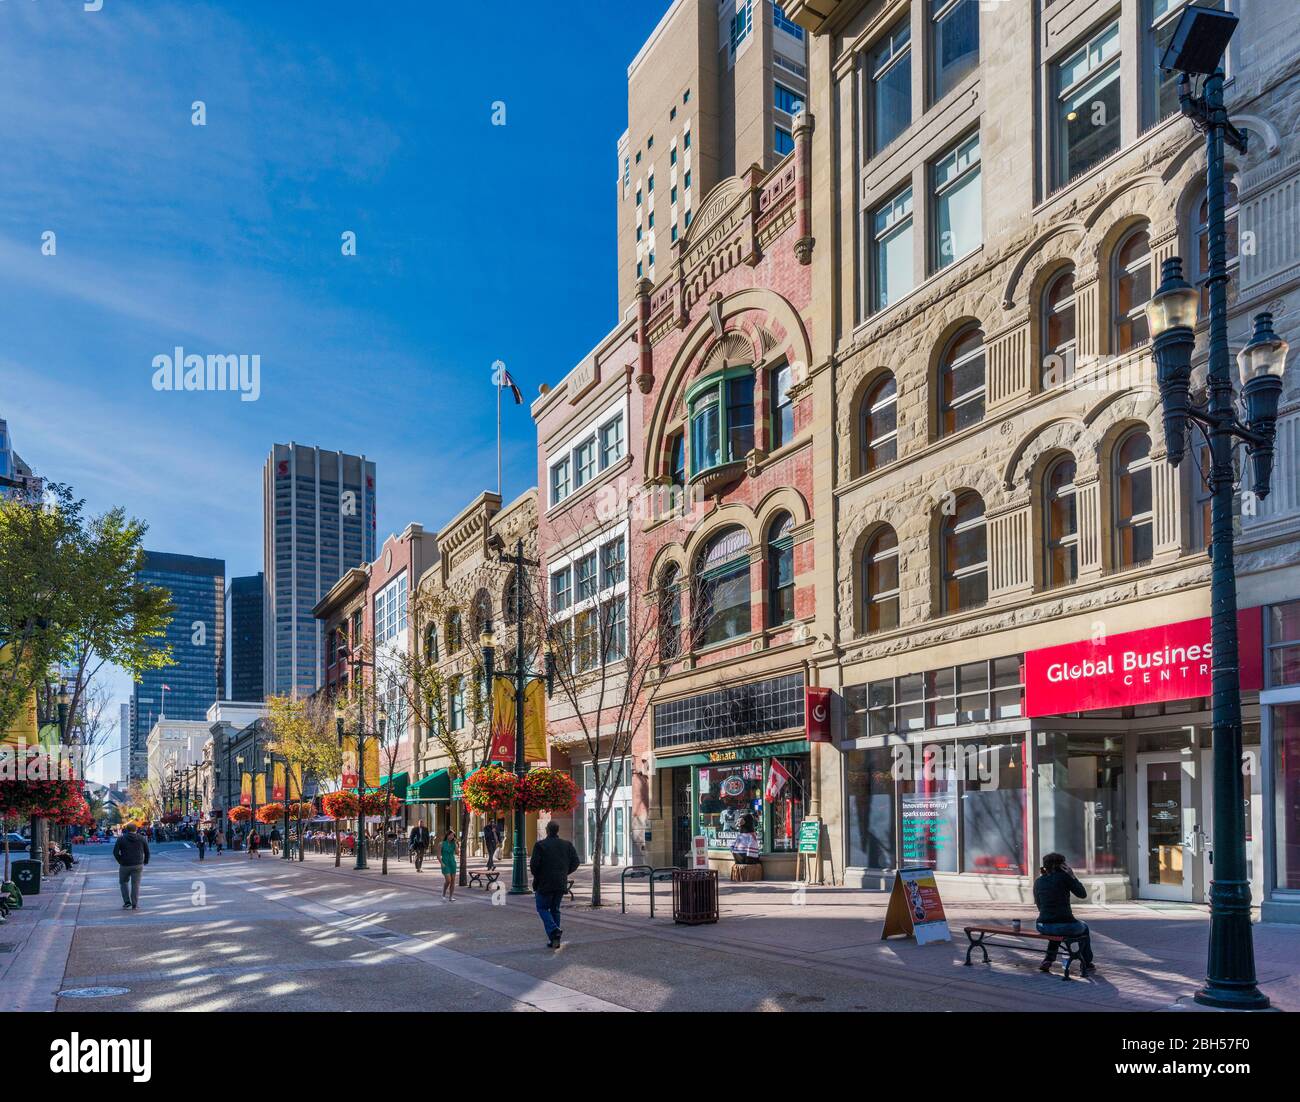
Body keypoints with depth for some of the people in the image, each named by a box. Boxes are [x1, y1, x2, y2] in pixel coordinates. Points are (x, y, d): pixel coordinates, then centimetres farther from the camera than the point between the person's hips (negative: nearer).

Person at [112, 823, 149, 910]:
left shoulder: (121, 839, -2)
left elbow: (115, 852, -7)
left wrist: (120, 861, 4)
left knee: (124, 882, 19)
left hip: (125, 865, -1)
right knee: (135, 884, 4)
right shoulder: (141, 839, 3)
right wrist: (145, 862, 17)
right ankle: (134, 905, 2)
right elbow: (147, 852, 4)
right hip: (138, 865, 1)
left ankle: (127, 901, 10)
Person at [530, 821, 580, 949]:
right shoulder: (567, 845, 4)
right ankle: (555, 939, 13)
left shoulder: (540, 845, -10)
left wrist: (536, 876, 4)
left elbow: (534, 864, -15)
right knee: (555, 909, 15)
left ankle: (553, 930, -15)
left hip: (545, 884, -5)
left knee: (542, 908, 8)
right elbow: (575, 862, 1)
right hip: (561, 884, 5)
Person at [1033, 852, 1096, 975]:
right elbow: (1083, 895, 2)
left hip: (1043, 927, 4)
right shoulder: (1064, 877, -6)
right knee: (1084, 927, 33)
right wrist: (1073, 876, 6)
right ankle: (1087, 964, 42)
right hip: (1066, 925, -4)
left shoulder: (1038, 881, 8)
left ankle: (1048, 960, 29)